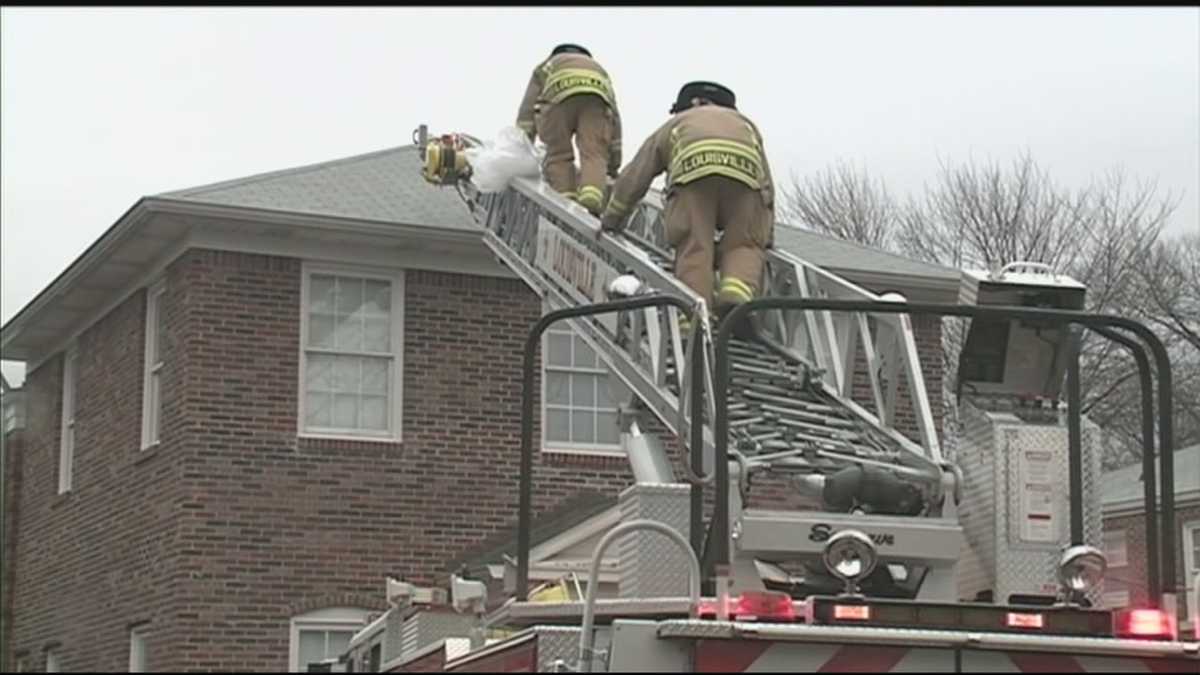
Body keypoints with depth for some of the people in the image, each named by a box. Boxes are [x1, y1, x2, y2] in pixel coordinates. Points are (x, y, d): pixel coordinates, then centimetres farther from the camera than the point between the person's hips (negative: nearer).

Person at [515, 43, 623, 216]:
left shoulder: (545, 67, 42)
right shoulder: (599, 69, 46)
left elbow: (527, 109, 29)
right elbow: (615, 118, 43)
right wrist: (613, 164, 45)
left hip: (560, 93, -1)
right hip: (597, 95, 1)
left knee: (558, 154, 6)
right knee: (594, 154, -5)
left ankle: (566, 198, -15)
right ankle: (591, 196, -31)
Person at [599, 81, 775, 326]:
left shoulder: (674, 125, 38)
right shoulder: (745, 123, 42)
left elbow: (633, 178, 40)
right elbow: (767, 185, 40)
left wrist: (610, 220, 51)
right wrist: (766, 237, 45)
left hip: (692, 168, -1)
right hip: (745, 170, 1)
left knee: (693, 249, -2)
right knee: (744, 245, 9)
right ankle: (737, 293, -19)